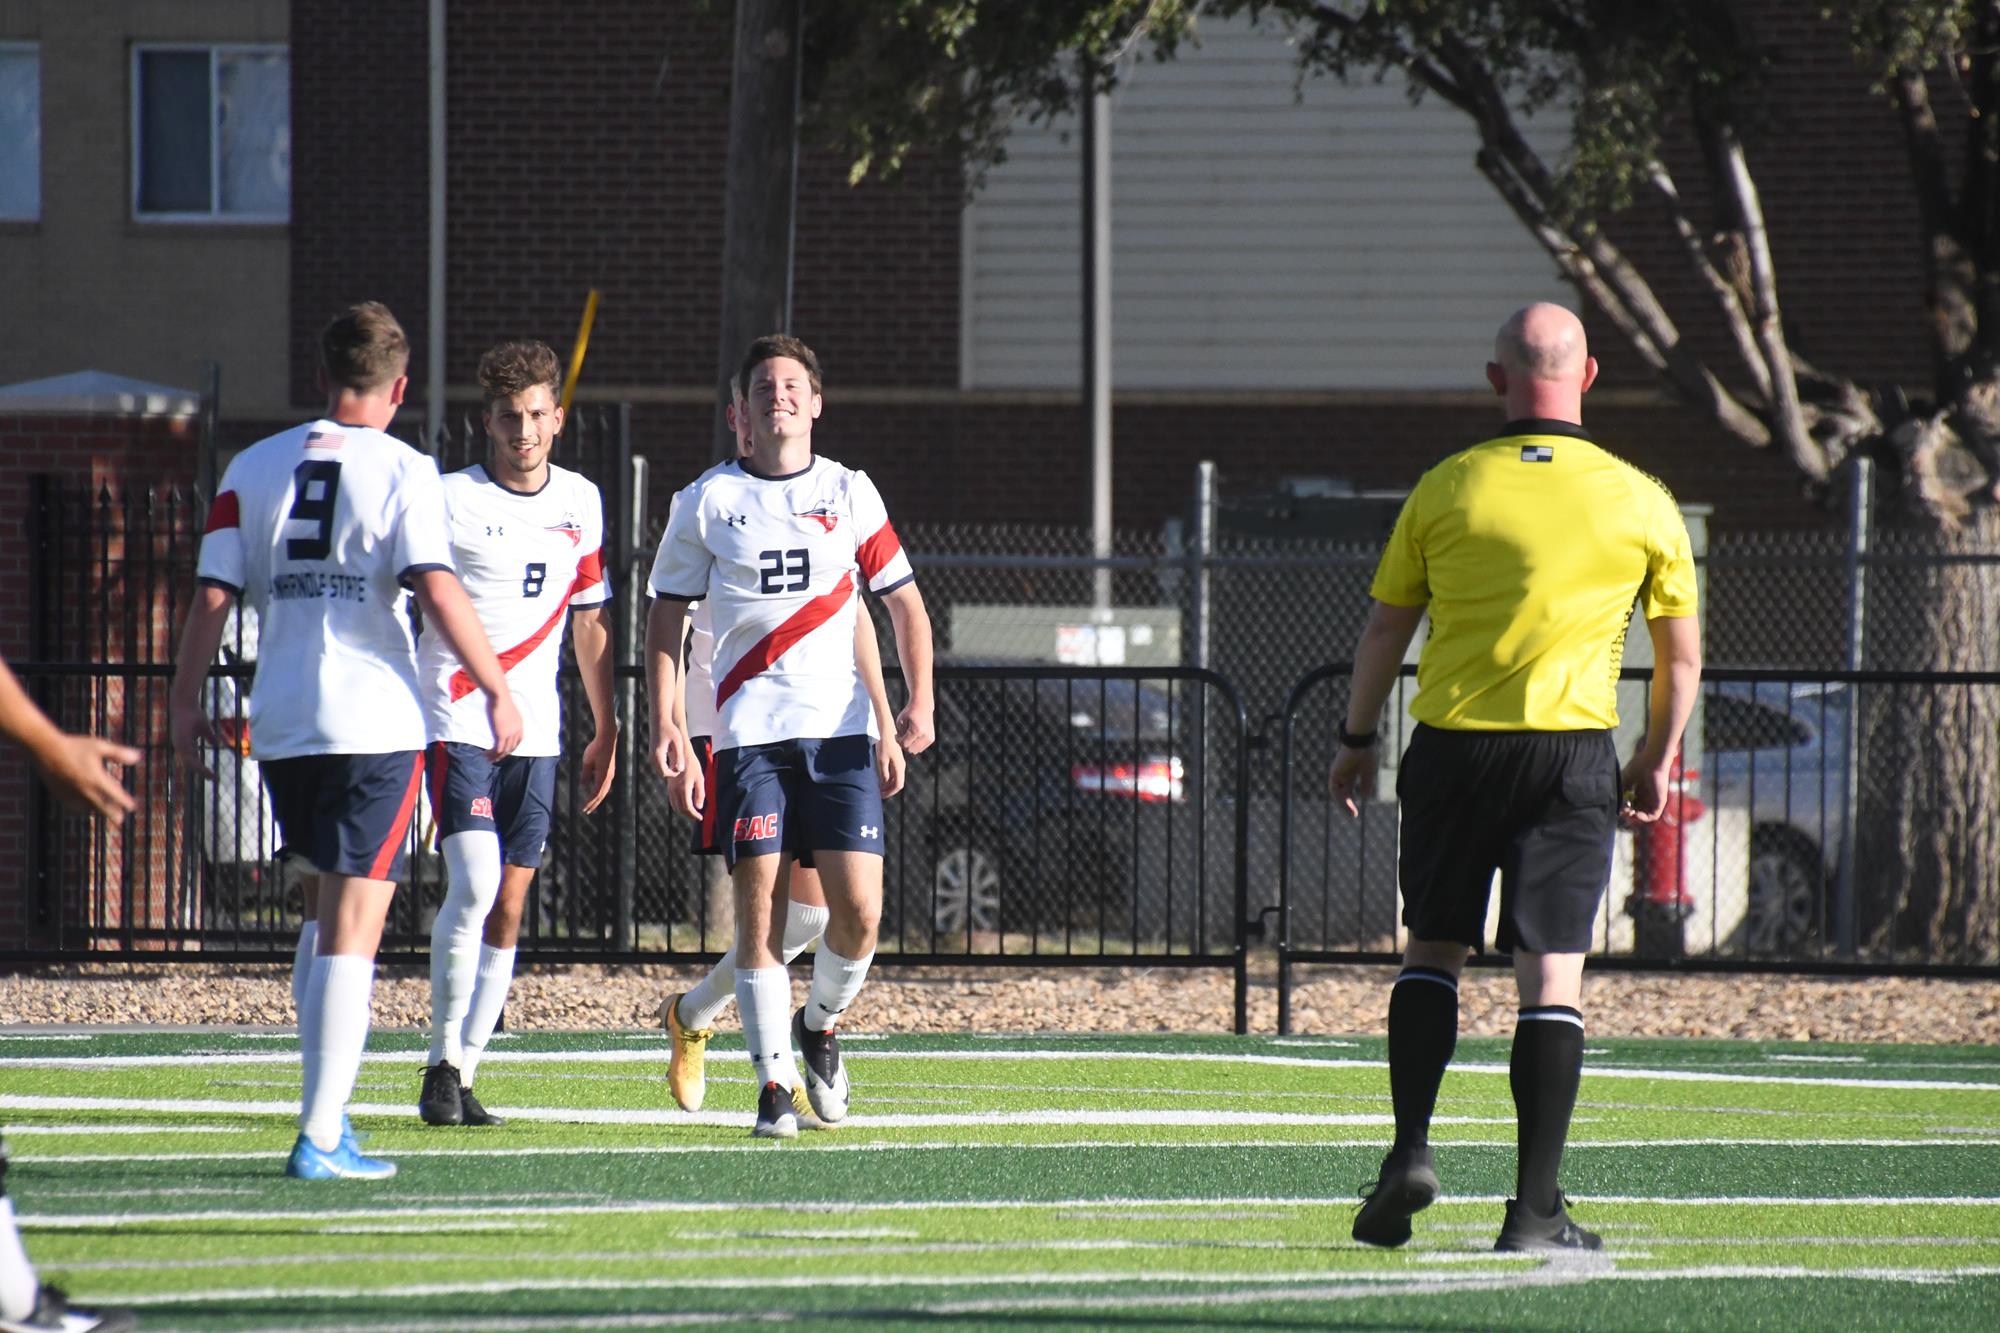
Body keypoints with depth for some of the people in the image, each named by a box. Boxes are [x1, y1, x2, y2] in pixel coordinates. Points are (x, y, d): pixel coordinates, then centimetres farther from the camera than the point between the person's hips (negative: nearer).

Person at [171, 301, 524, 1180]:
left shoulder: (253, 469, 8)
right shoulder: (402, 472, -4)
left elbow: (213, 594, 4)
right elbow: (436, 590, -14)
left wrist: (185, 701, 11)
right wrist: (497, 688, -7)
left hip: (280, 725, 5)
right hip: (374, 723, -5)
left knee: (325, 914, 21)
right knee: (353, 933, -4)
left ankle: (326, 1106, 17)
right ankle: (321, 1136, -9)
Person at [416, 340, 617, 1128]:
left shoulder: (581, 503, 10)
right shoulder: (450, 500, -6)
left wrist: (605, 729, 20)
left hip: (536, 733, 5)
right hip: (458, 722, -5)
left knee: (508, 909, 4)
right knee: (474, 883, -19)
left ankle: (465, 1074, 10)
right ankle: (441, 1066, -10)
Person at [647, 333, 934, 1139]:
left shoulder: (849, 494, 9)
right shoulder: (707, 502, 6)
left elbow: (904, 603, 13)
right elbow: (668, 616, 10)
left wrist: (919, 700, -2)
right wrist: (664, 722, -2)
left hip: (841, 731, 1)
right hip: (749, 731, -1)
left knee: (858, 910, -8)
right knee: (758, 908, -7)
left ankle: (821, 1025, 21)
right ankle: (773, 1083, 1)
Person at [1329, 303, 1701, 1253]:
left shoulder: (1445, 490, -1)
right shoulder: (1640, 501, 0)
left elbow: (1384, 630, 6)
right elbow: (1681, 655, 7)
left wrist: (1357, 739, 19)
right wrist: (1656, 763, 20)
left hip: (1453, 747, 0)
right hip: (1573, 750, 0)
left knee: (1432, 949, 15)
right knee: (1551, 978, 1)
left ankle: (1410, 1151, 1)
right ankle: (1535, 1206, -3)